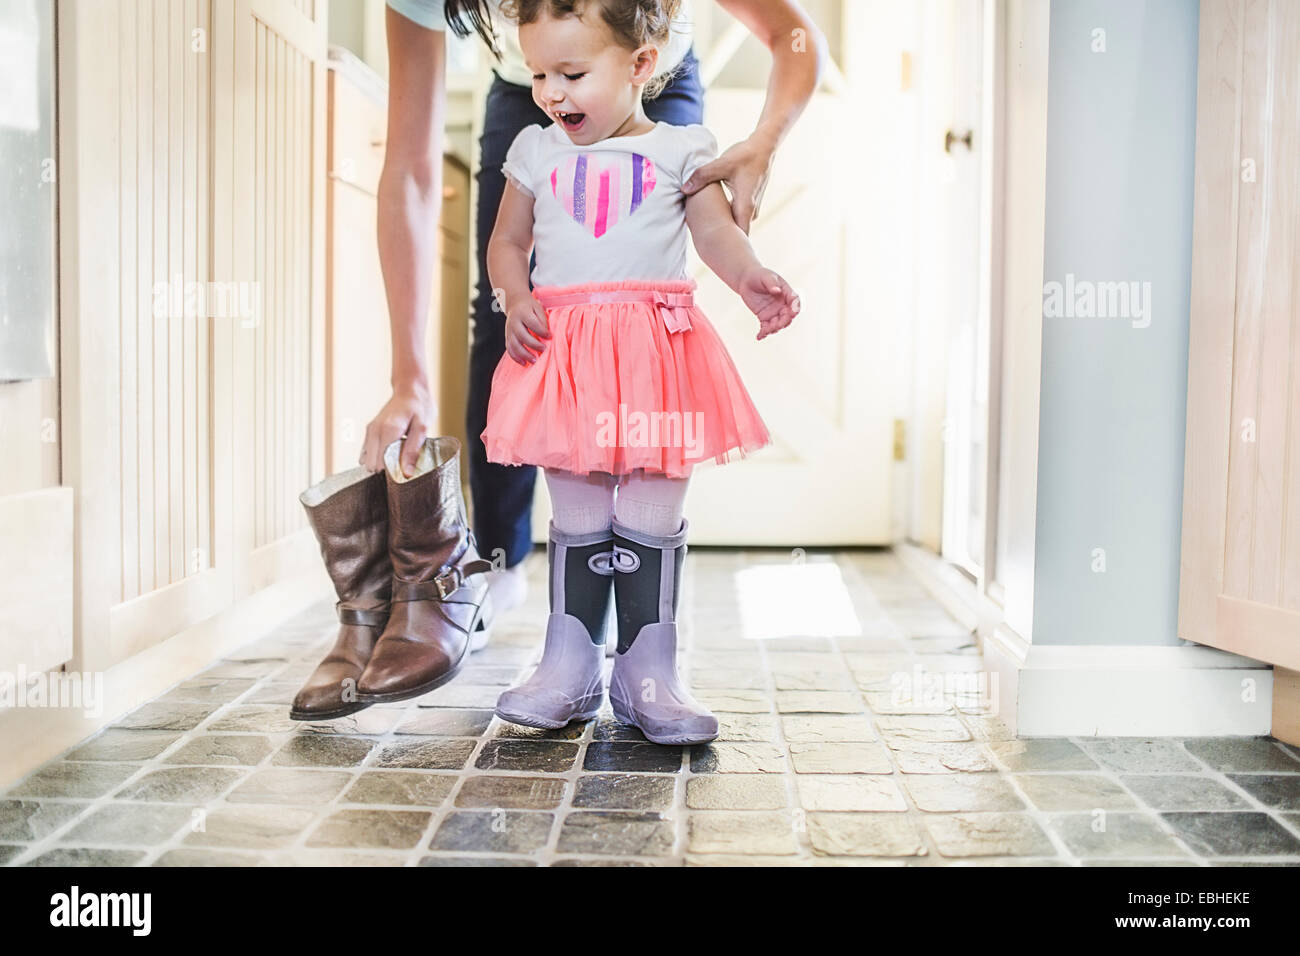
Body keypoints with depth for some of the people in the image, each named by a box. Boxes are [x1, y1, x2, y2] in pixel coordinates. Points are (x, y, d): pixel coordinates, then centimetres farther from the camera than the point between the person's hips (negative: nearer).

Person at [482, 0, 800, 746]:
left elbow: (717, 230, -1)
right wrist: (516, 301, -3)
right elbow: (507, 242, 17)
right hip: (563, 352, 2)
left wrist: (752, 278, -22)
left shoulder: (679, 149, 7)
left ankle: (649, 674, 11)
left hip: (657, 353, -2)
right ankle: (569, 667, 17)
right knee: (577, 514, 6)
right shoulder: (536, 152, 14)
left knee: (652, 517, 1)